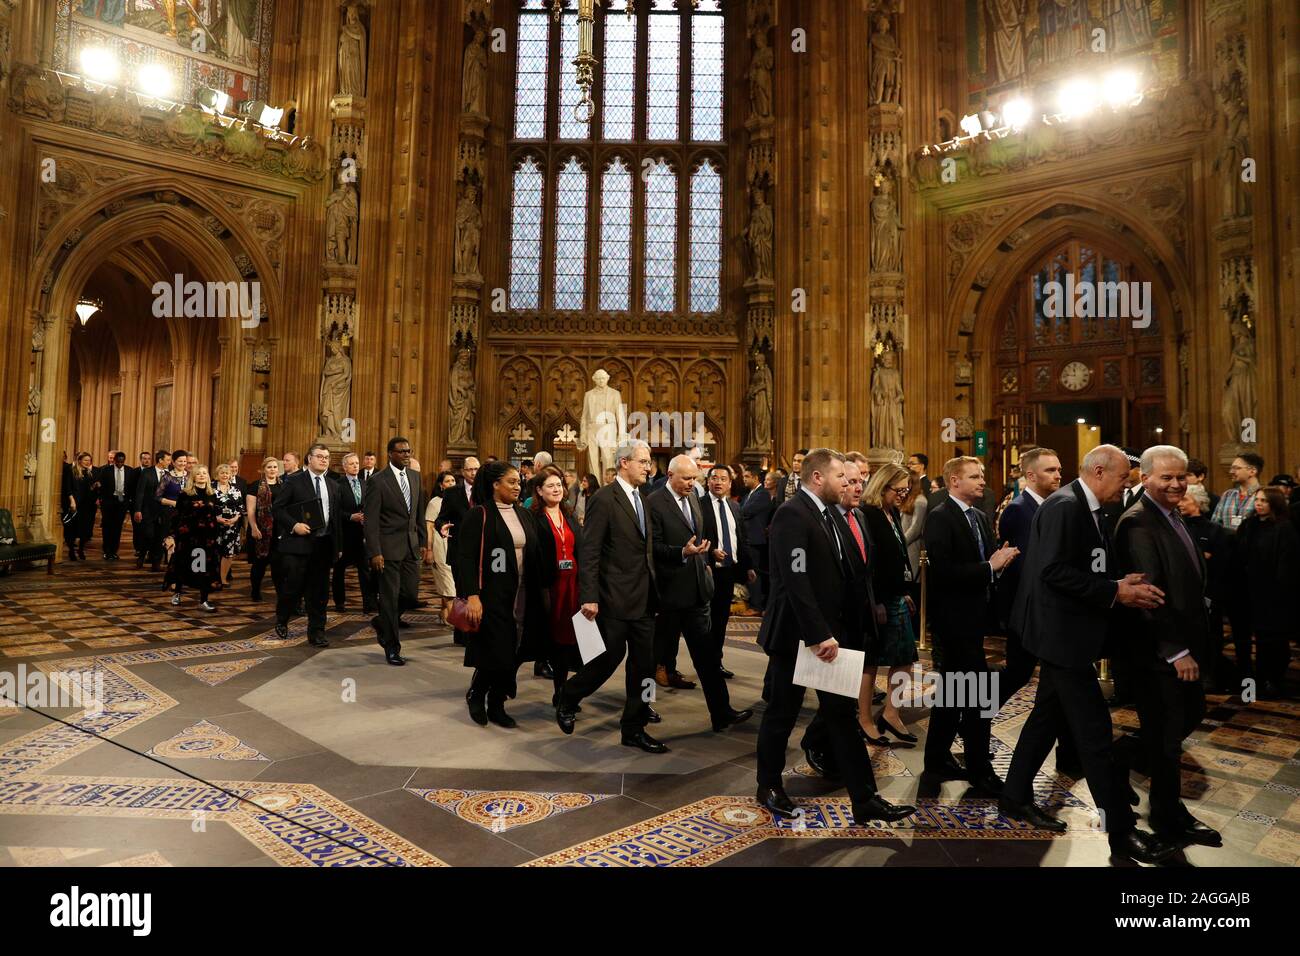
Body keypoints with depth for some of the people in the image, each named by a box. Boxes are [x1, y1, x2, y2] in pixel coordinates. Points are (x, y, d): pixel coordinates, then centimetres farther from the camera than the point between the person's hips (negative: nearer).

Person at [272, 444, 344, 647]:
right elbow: (277, 508, -3)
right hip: (299, 542, -4)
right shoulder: (294, 480, -1)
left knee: (319, 592, 7)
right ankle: (281, 622, 28)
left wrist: (339, 545, 12)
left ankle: (316, 632, 15)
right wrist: (294, 525, -16)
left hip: (324, 545, 4)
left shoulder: (333, 486, 13)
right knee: (293, 587, 1)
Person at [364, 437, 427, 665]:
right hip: (388, 548, -6)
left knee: (412, 595, 6)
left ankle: (382, 623, 34)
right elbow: (371, 520, -11)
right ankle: (392, 648, 16)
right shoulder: (378, 481, -9)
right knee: (390, 597, 2)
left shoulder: (415, 476, 9)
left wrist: (422, 541, 11)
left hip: (411, 546, 6)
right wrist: (374, 553, -16)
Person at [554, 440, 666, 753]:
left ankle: (634, 728, 20)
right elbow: (589, 552, -16)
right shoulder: (604, 499, -12)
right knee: (612, 655, 1)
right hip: (615, 597, -7)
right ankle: (567, 699, 27)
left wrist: (653, 588, 11)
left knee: (643, 662, 8)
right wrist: (589, 597, -20)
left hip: (643, 598, 8)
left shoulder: (641, 499, 13)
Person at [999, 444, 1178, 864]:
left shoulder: (1089, 510, 11)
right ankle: (1121, 830, 7)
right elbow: (1054, 571, -26)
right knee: (1095, 729, -3)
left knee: (1048, 715, 18)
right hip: (1061, 631, -10)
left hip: (1067, 630, 10)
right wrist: (1114, 592, -22)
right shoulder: (1065, 505, -18)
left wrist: (1122, 586, -3)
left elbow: (1088, 570, 14)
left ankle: (1016, 797, 31)